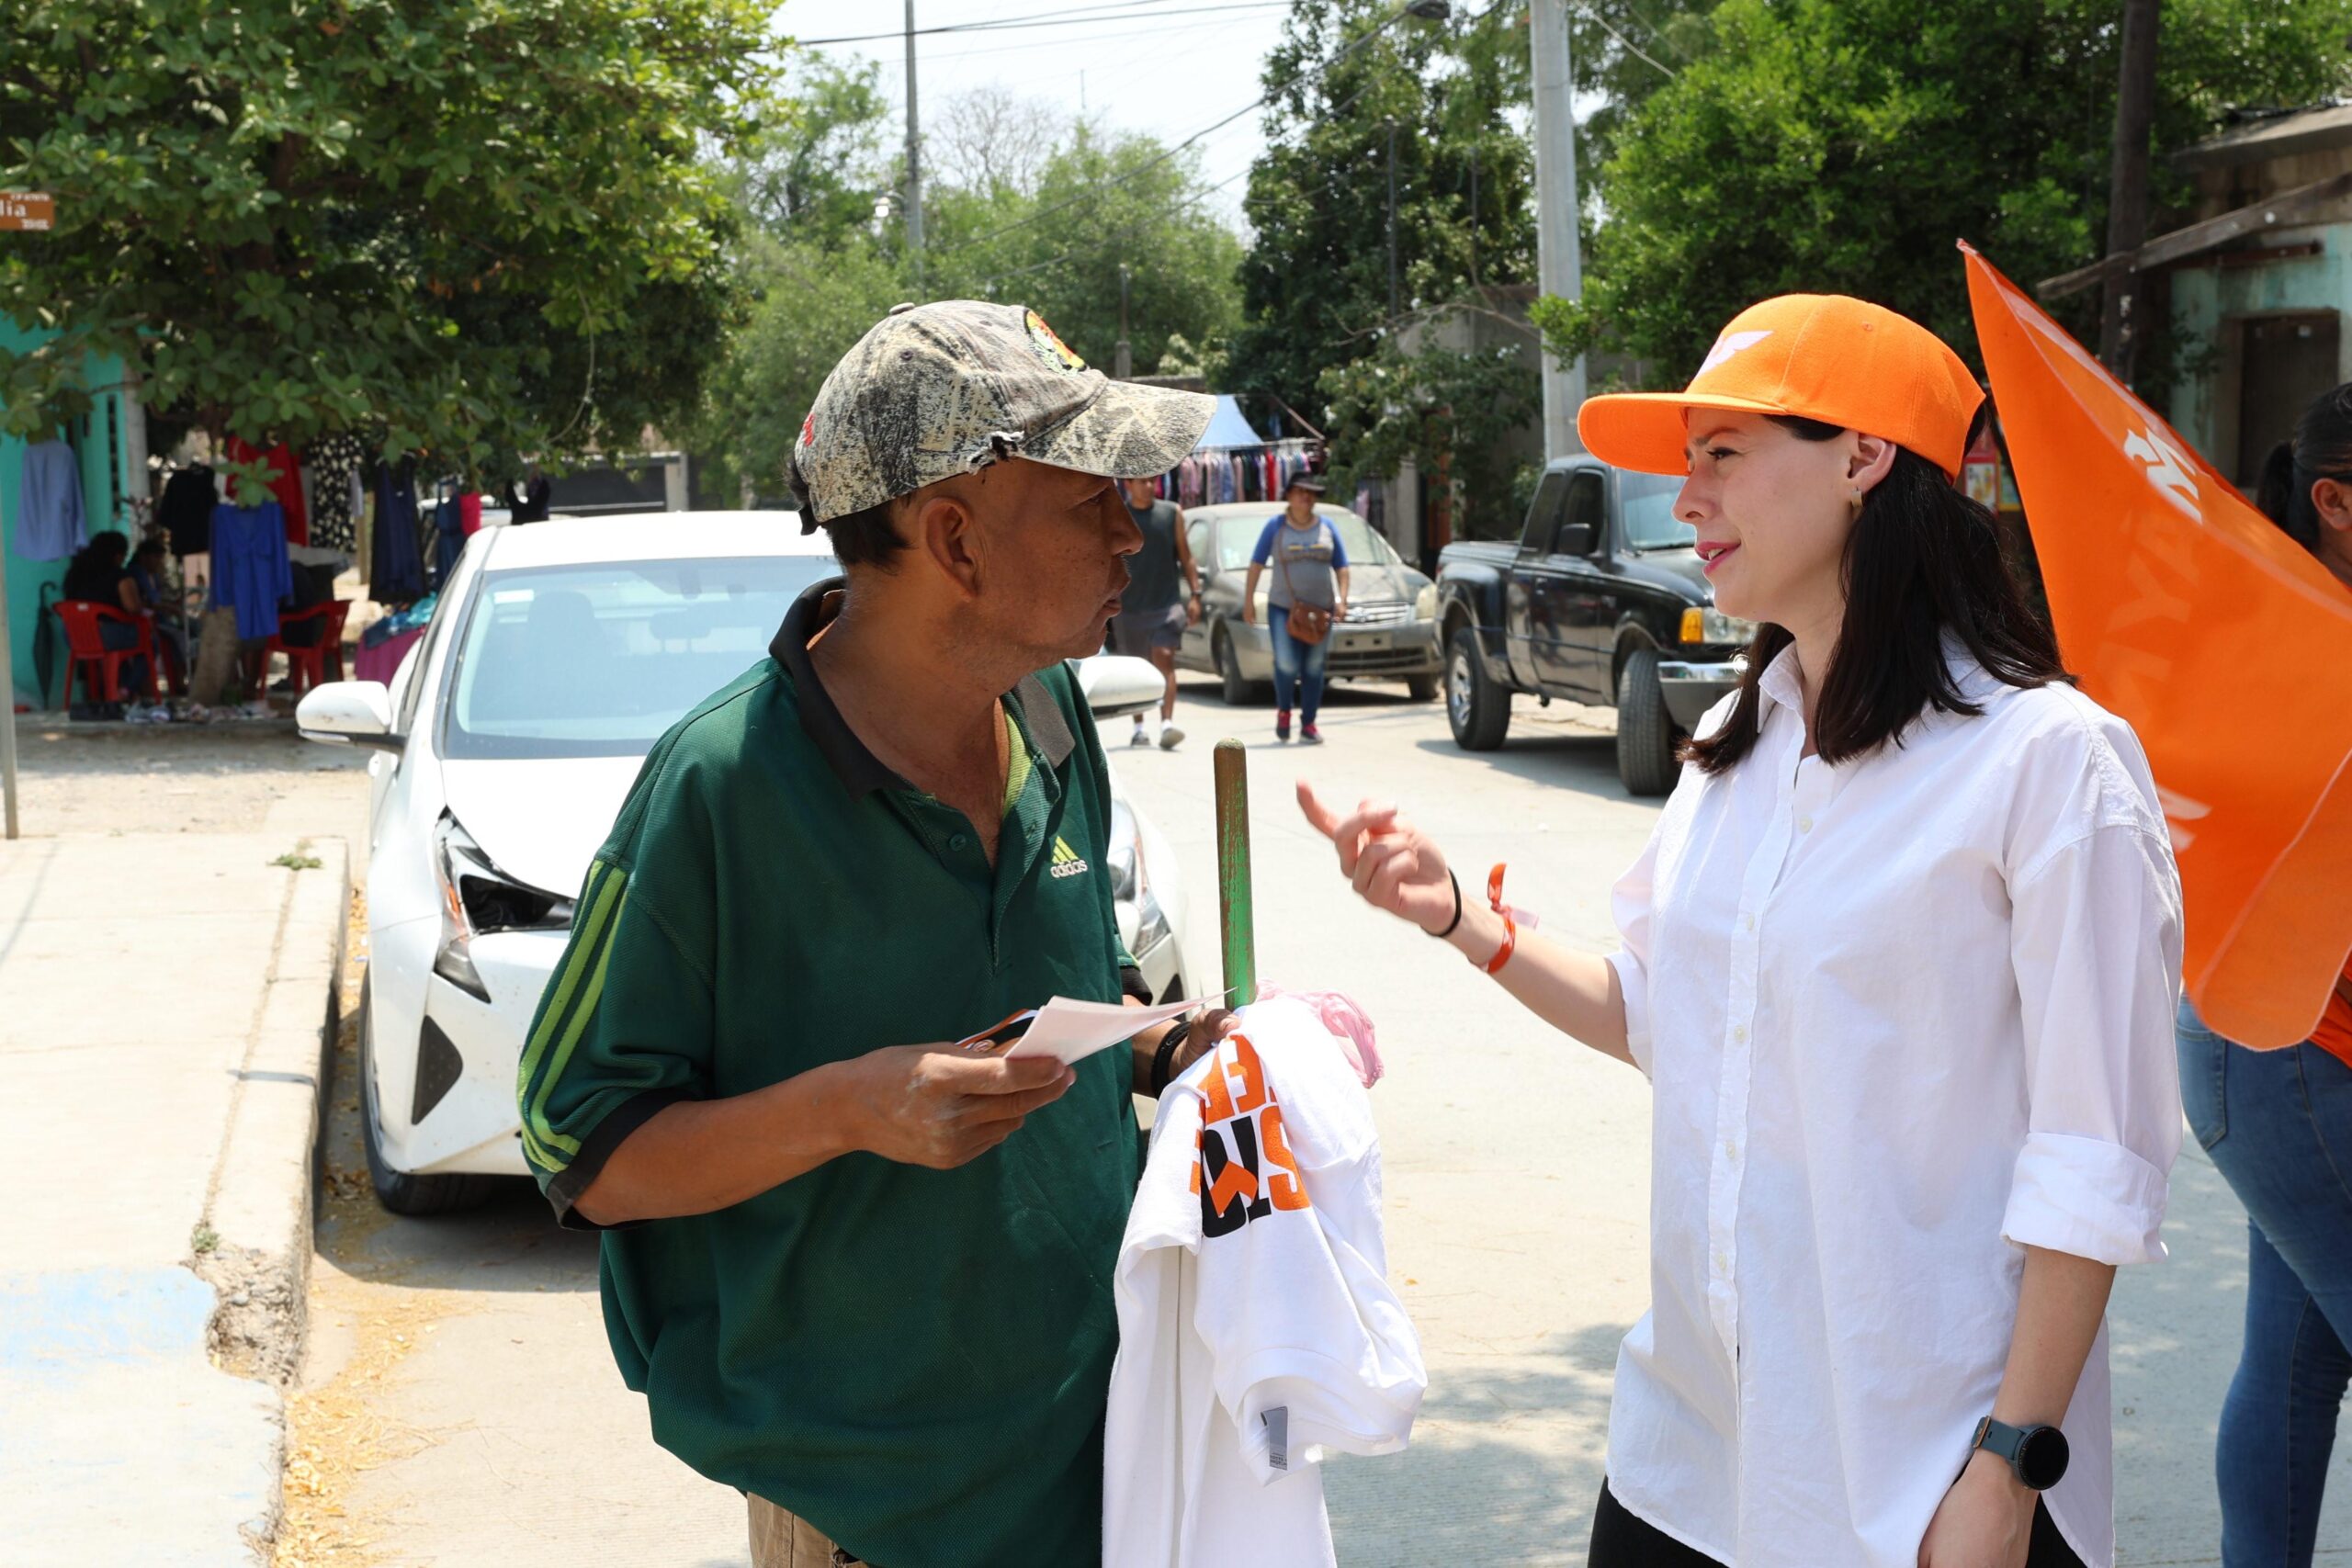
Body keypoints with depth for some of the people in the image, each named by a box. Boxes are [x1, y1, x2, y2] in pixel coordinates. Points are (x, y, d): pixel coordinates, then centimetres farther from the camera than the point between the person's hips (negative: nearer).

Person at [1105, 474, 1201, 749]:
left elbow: (1185, 557, 8)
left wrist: (1194, 595, 1)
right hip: (1128, 606, 1)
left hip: (1166, 603, -1)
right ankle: (1138, 727, 20)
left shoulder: (1172, 513, 5)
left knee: (1165, 659, -15)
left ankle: (1167, 724, -23)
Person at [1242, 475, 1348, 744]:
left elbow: (1341, 567, 11)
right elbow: (1257, 564, 4)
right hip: (1283, 607, -3)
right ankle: (1283, 711, 10)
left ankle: (1308, 724, 11)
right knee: (1287, 664, -15)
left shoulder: (1326, 528, 10)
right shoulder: (1276, 527, 3)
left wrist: (1341, 600, -2)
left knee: (1314, 669, 2)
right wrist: (1248, 599, -2)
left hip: (1320, 609, 3)